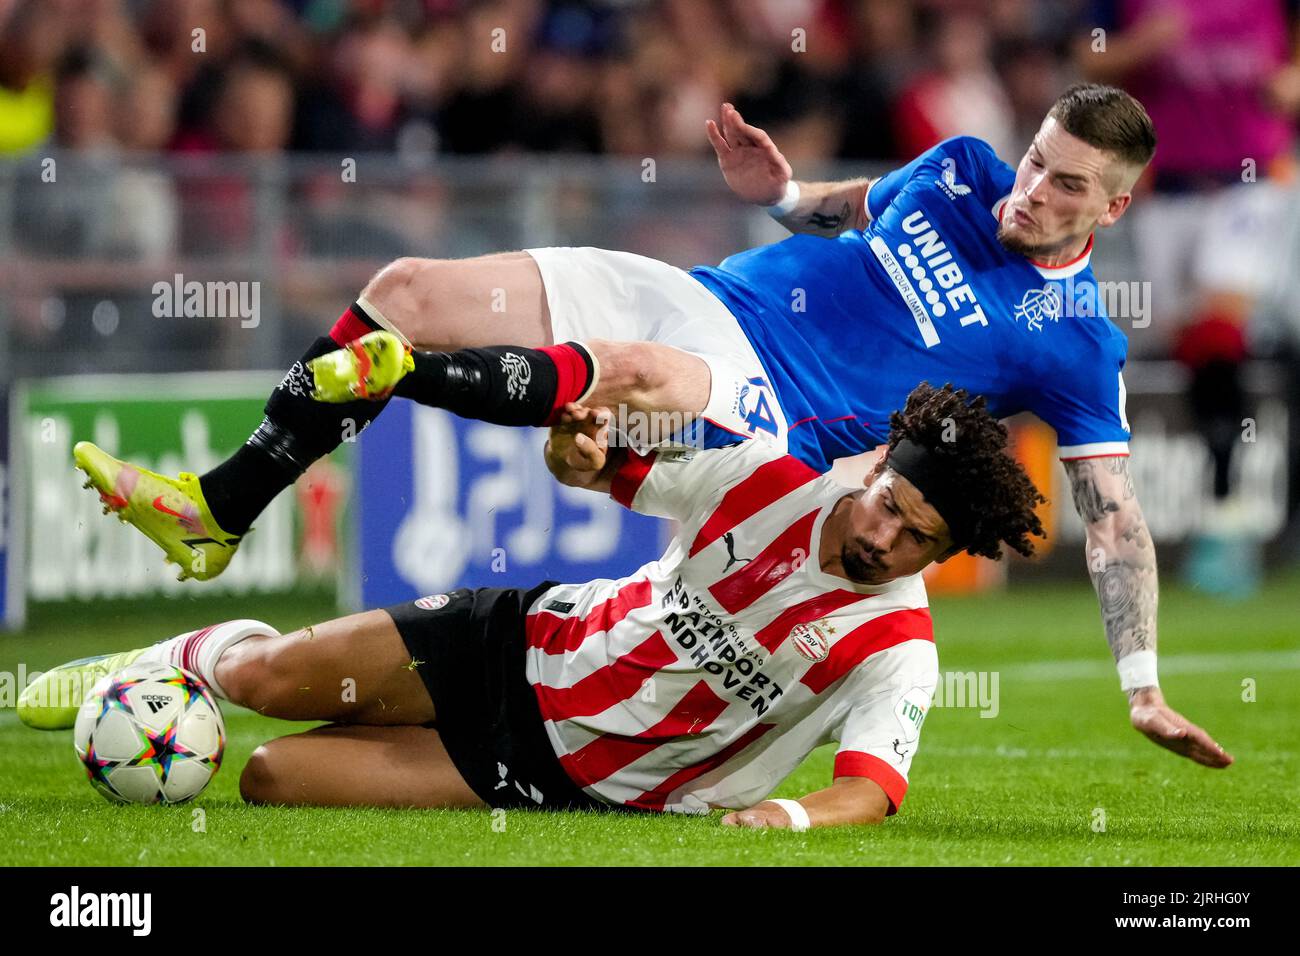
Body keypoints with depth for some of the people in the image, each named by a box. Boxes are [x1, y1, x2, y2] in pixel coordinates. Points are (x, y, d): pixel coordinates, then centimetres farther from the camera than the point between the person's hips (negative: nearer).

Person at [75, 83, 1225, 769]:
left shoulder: (1076, 341, -9)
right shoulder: (959, 170, 6)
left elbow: (1116, 512, -8)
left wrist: (1144, 688, -15)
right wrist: (783, 194, 4)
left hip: (767, 416, -6)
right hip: (691, 300, 6)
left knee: (627, 371, -42)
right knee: (406, 290, -3)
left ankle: (391, 374, -21)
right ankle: (218, 511, 5)